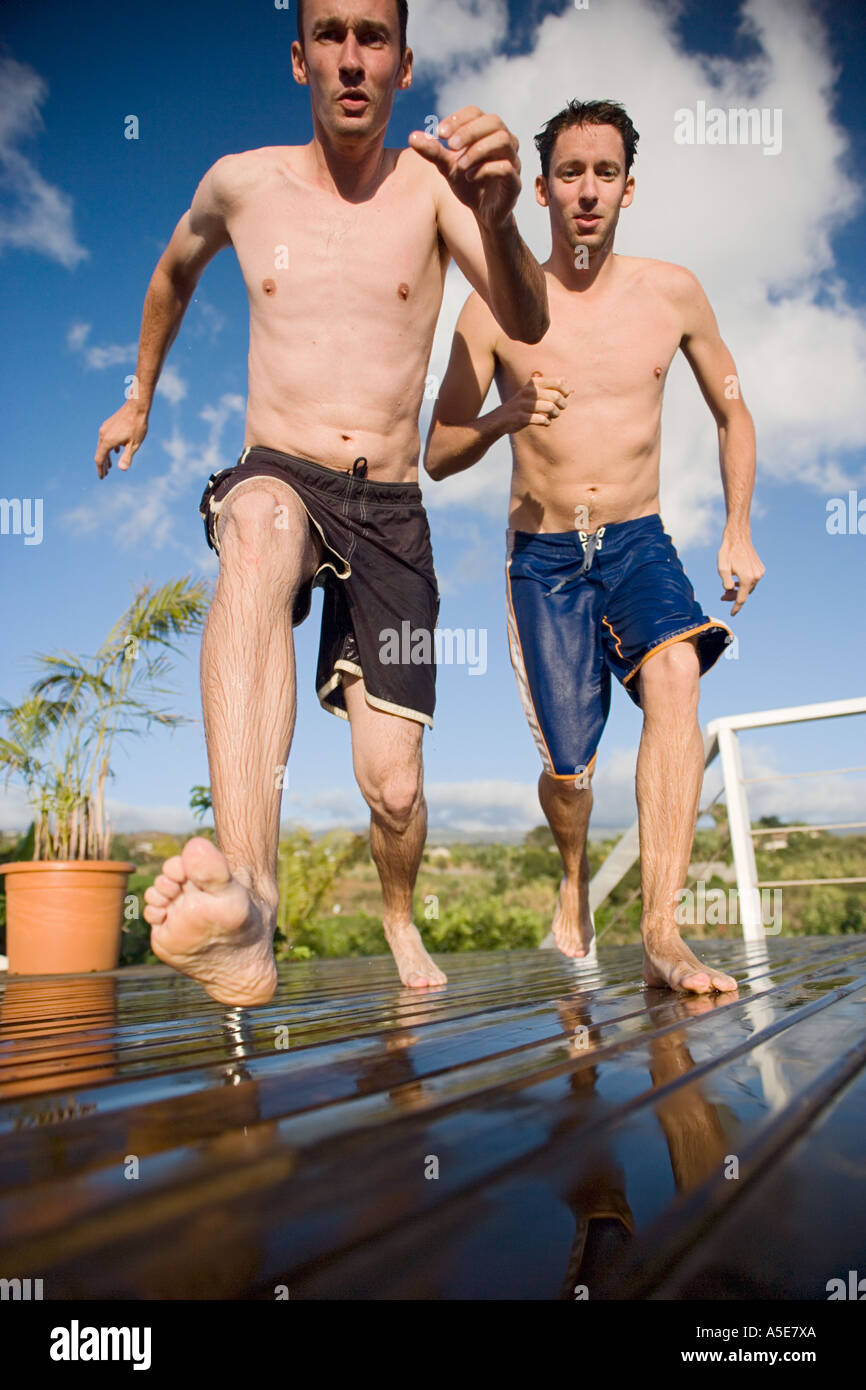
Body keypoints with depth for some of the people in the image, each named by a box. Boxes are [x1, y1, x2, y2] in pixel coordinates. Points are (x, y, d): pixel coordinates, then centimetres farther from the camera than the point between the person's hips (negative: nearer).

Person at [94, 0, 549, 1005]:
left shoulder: (433, 181, 0)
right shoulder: (241, 183, 6)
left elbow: (527, 325, -17)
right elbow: (174, 272, 28)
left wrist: (496, 217, -37)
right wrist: (139, 398, 32)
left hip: (392, 511, 0)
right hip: (278, 474, 0)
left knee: (393, 785, -6)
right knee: (262, 524, -40)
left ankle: (399, 913, 32)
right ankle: (245, 898, -53)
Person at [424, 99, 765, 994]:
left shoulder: (672, 294, 3)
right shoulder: (496, 307, -2)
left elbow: (732, 413, 16)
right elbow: (437, 457, 0)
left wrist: (738, 533, 6)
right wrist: (505, 418, -21)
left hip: (639, 544, 1)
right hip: (543, 557, -1)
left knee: (676, 673, -31)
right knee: (568, 766, -6)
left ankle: (661, 935, -30)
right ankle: (575, 878, 31)